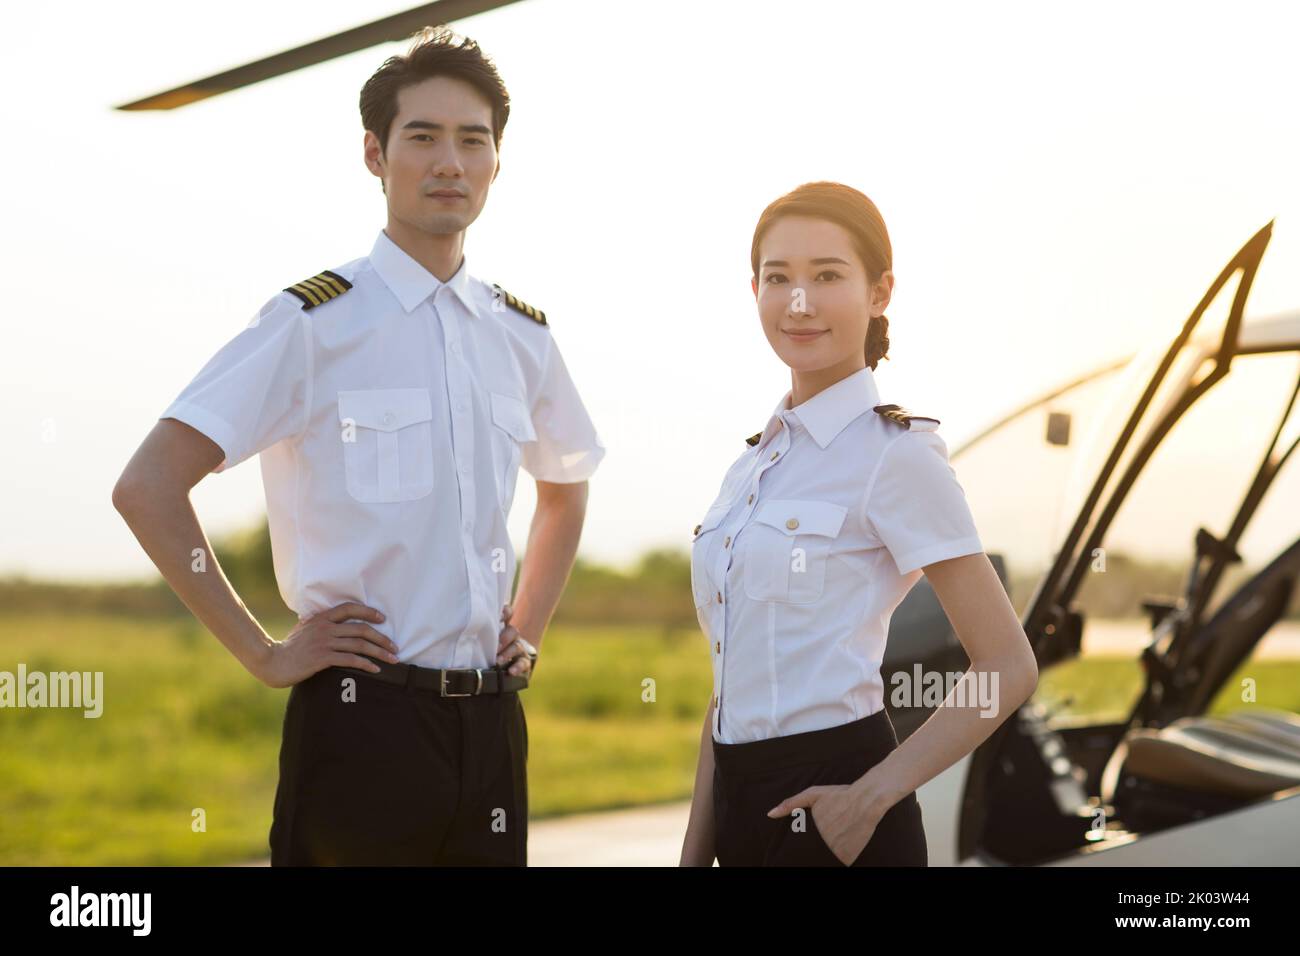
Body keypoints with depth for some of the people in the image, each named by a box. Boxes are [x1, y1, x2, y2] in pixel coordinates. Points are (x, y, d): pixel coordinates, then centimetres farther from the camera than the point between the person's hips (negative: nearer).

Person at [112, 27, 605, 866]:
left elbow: (566, 489, 29)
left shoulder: (523, 336, 10)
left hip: (489, 719, 5)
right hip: (360, 721, -5)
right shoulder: (315, 322, -7)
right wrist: (263, 653, -11)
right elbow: (148, 489, -12)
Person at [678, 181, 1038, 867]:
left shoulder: (897, 454, -9)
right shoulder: (757, 460, 12)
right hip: (744, 804, 7)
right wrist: (696, 848, 12)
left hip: (828, 809, -6)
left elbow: (1006, 669, -11)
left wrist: (871, 795, -15)